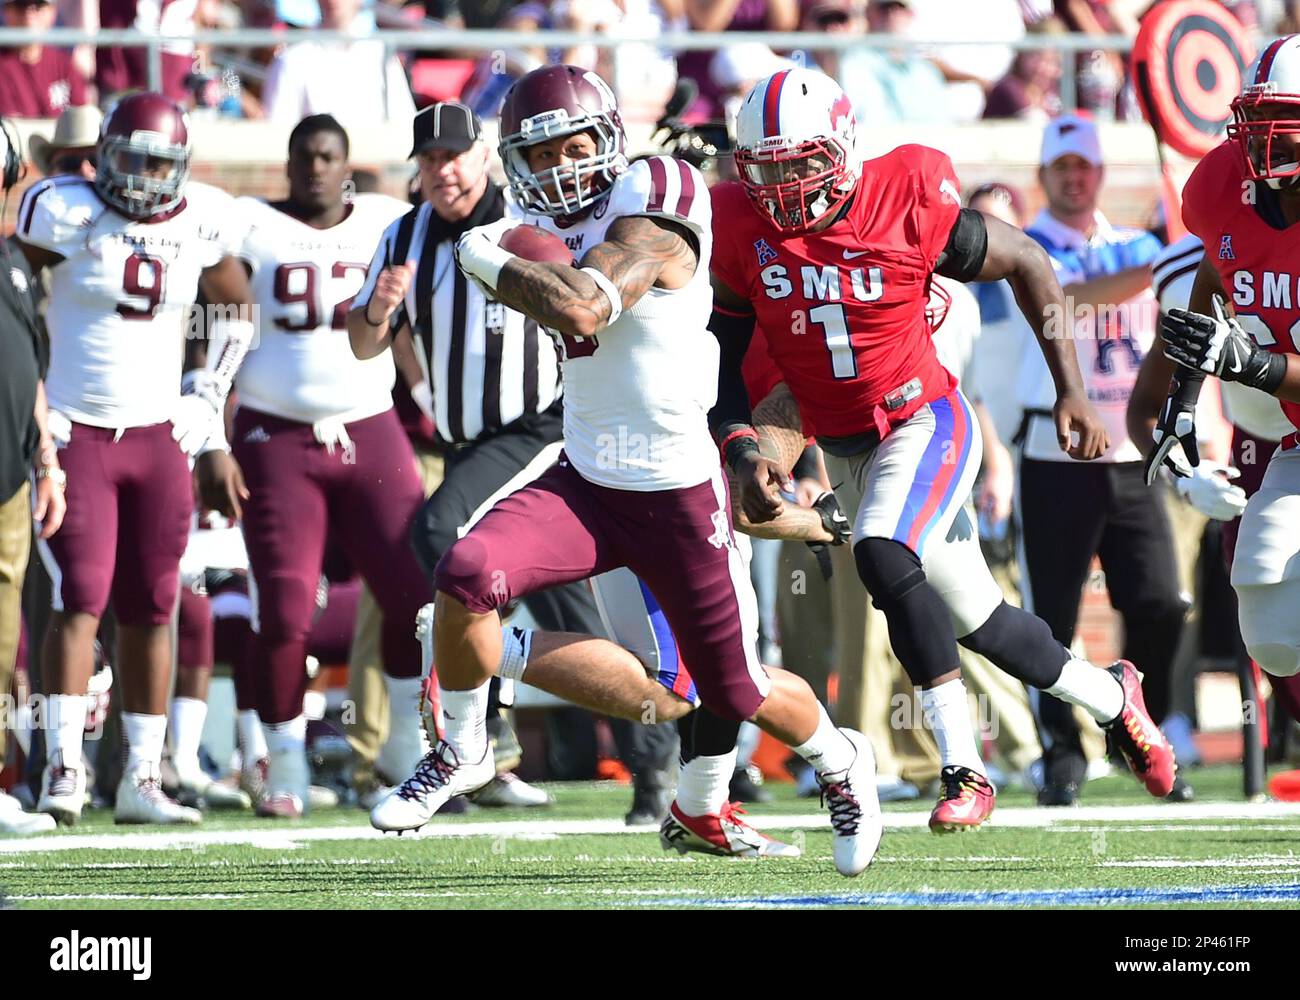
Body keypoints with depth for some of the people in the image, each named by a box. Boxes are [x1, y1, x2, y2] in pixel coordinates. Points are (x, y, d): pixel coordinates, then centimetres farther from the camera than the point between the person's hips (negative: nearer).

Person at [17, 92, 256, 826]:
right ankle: (64, 767, -10)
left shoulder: (204, 222, 2)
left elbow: (235, 310, 19)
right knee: (80, 599, -12)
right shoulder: (66, 213, -9)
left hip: (159, 437, 4)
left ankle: (142, 779, 8)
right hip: (77, 433, -4)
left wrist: (209, 398, 10)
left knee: (151, 610, 4)